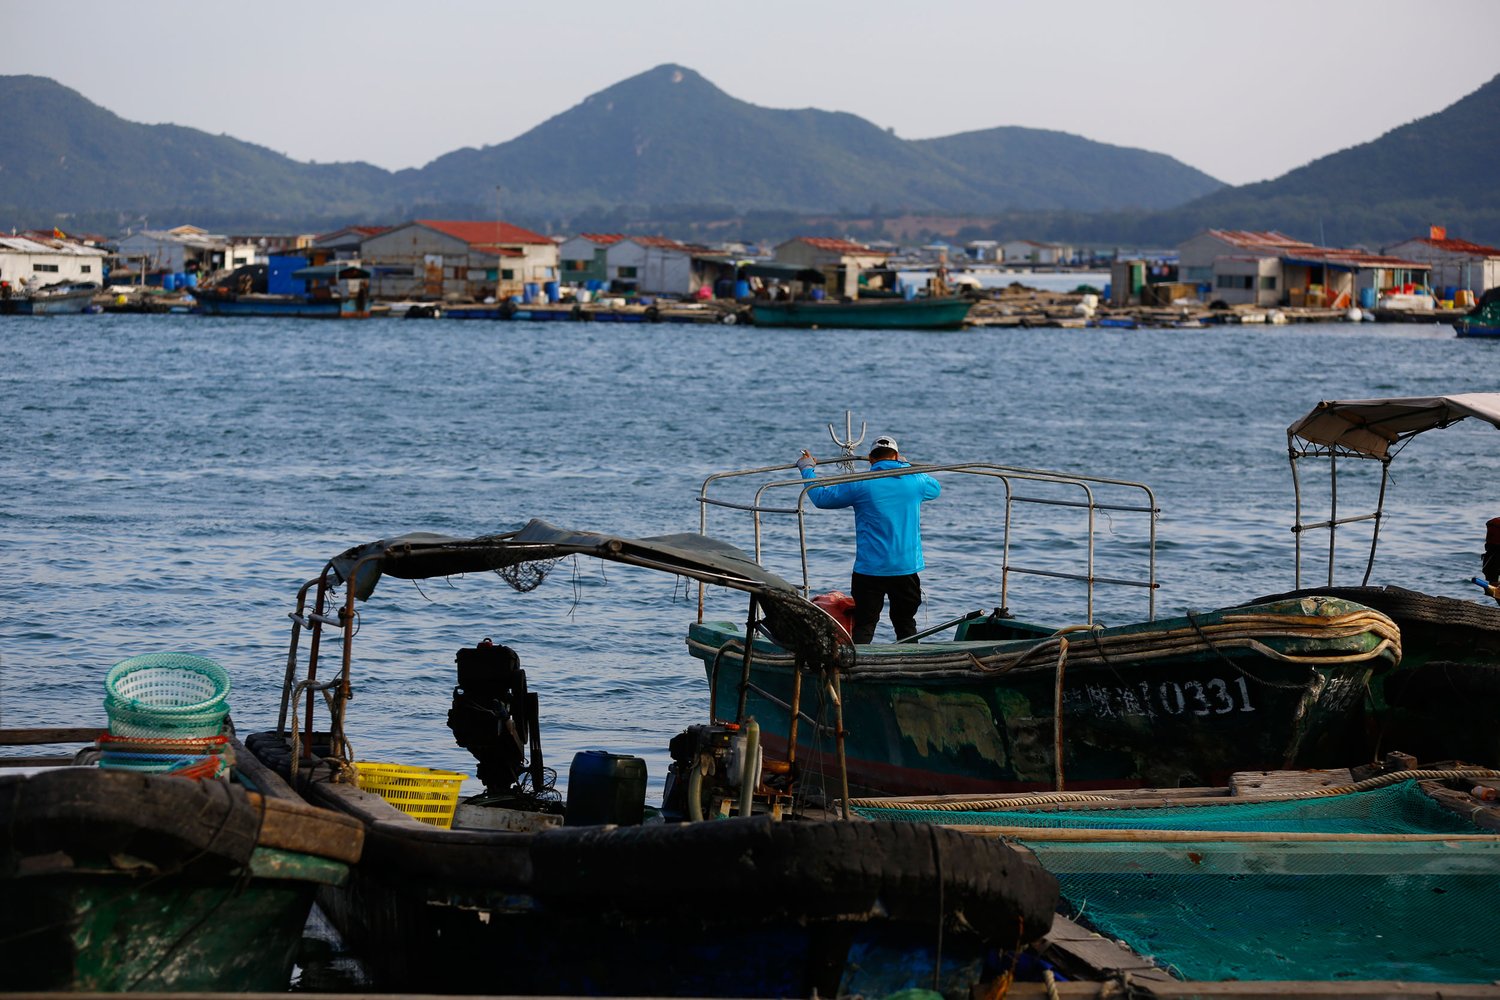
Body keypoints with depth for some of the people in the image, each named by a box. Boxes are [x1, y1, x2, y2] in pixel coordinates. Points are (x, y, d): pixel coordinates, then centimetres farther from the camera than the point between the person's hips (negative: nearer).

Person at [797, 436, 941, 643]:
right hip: (907, 569, 2)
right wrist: (907, 466, 37)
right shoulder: (915, 481, 2)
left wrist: (807, 469, 19)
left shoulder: (860, 484, -7)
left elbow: (821, 497, 3)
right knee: (906, 624, 14)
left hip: (869, 570, -2)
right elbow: (935, 488, 27)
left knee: (864, 625, 1)